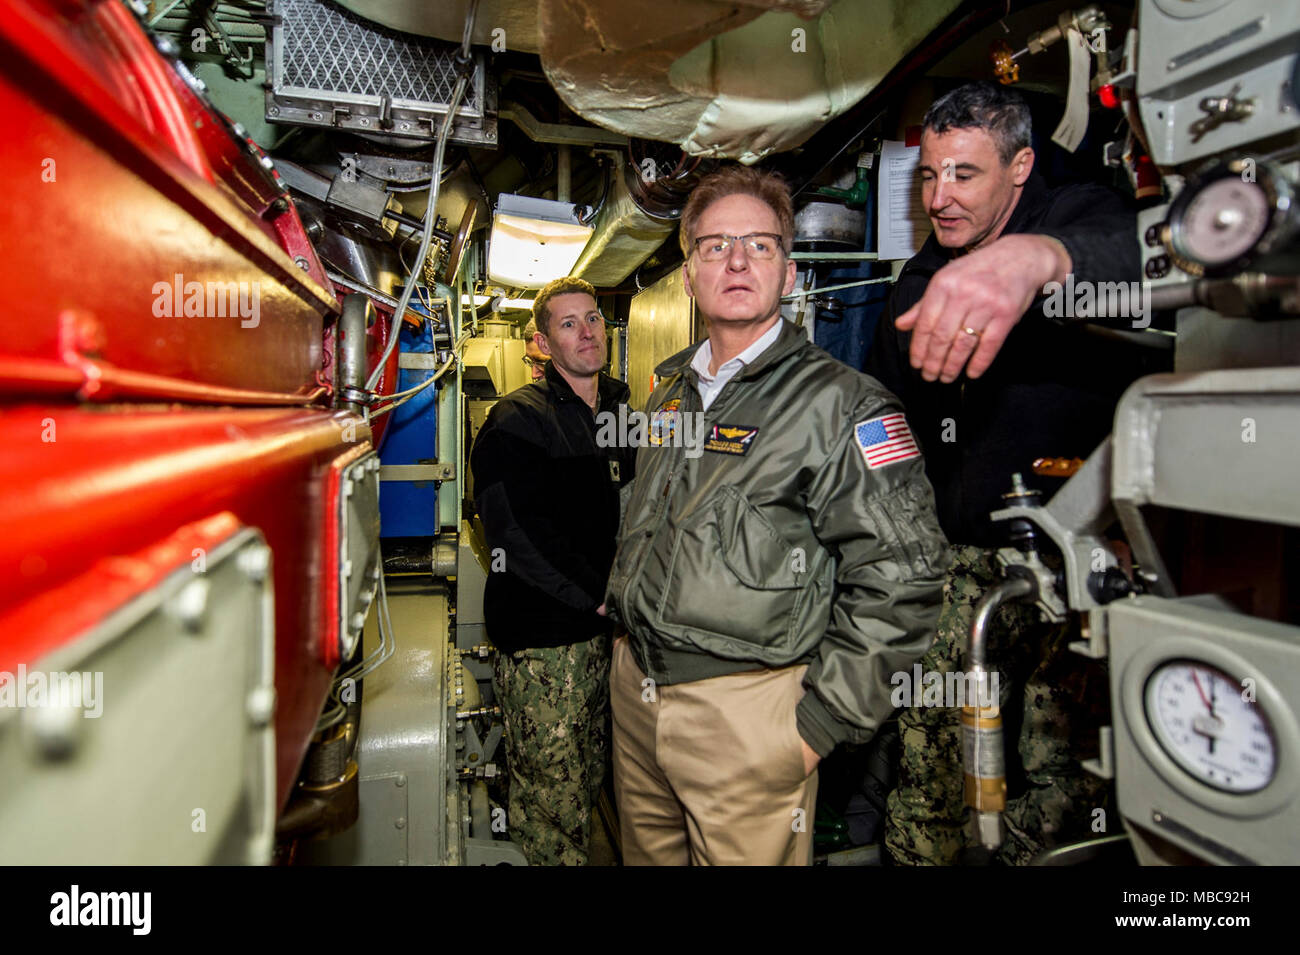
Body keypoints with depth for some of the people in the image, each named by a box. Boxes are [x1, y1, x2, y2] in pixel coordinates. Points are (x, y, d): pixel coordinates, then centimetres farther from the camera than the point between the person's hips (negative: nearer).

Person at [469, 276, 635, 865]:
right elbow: (517, 537, -18)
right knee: (551, 788, 2)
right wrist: (600, 597, -15)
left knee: (591, 777, 18)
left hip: (606, 628, 7)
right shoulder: (517, 420, -9)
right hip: (542, 635, -7)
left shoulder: (619, 411, 13)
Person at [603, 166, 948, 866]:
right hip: (634, 687, 7)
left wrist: (822, 720, -15)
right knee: (648, 855, 23)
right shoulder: (670, 392, 10)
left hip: (746, 704, -6)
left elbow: (901, 572, -16)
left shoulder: (838, 402, -12)